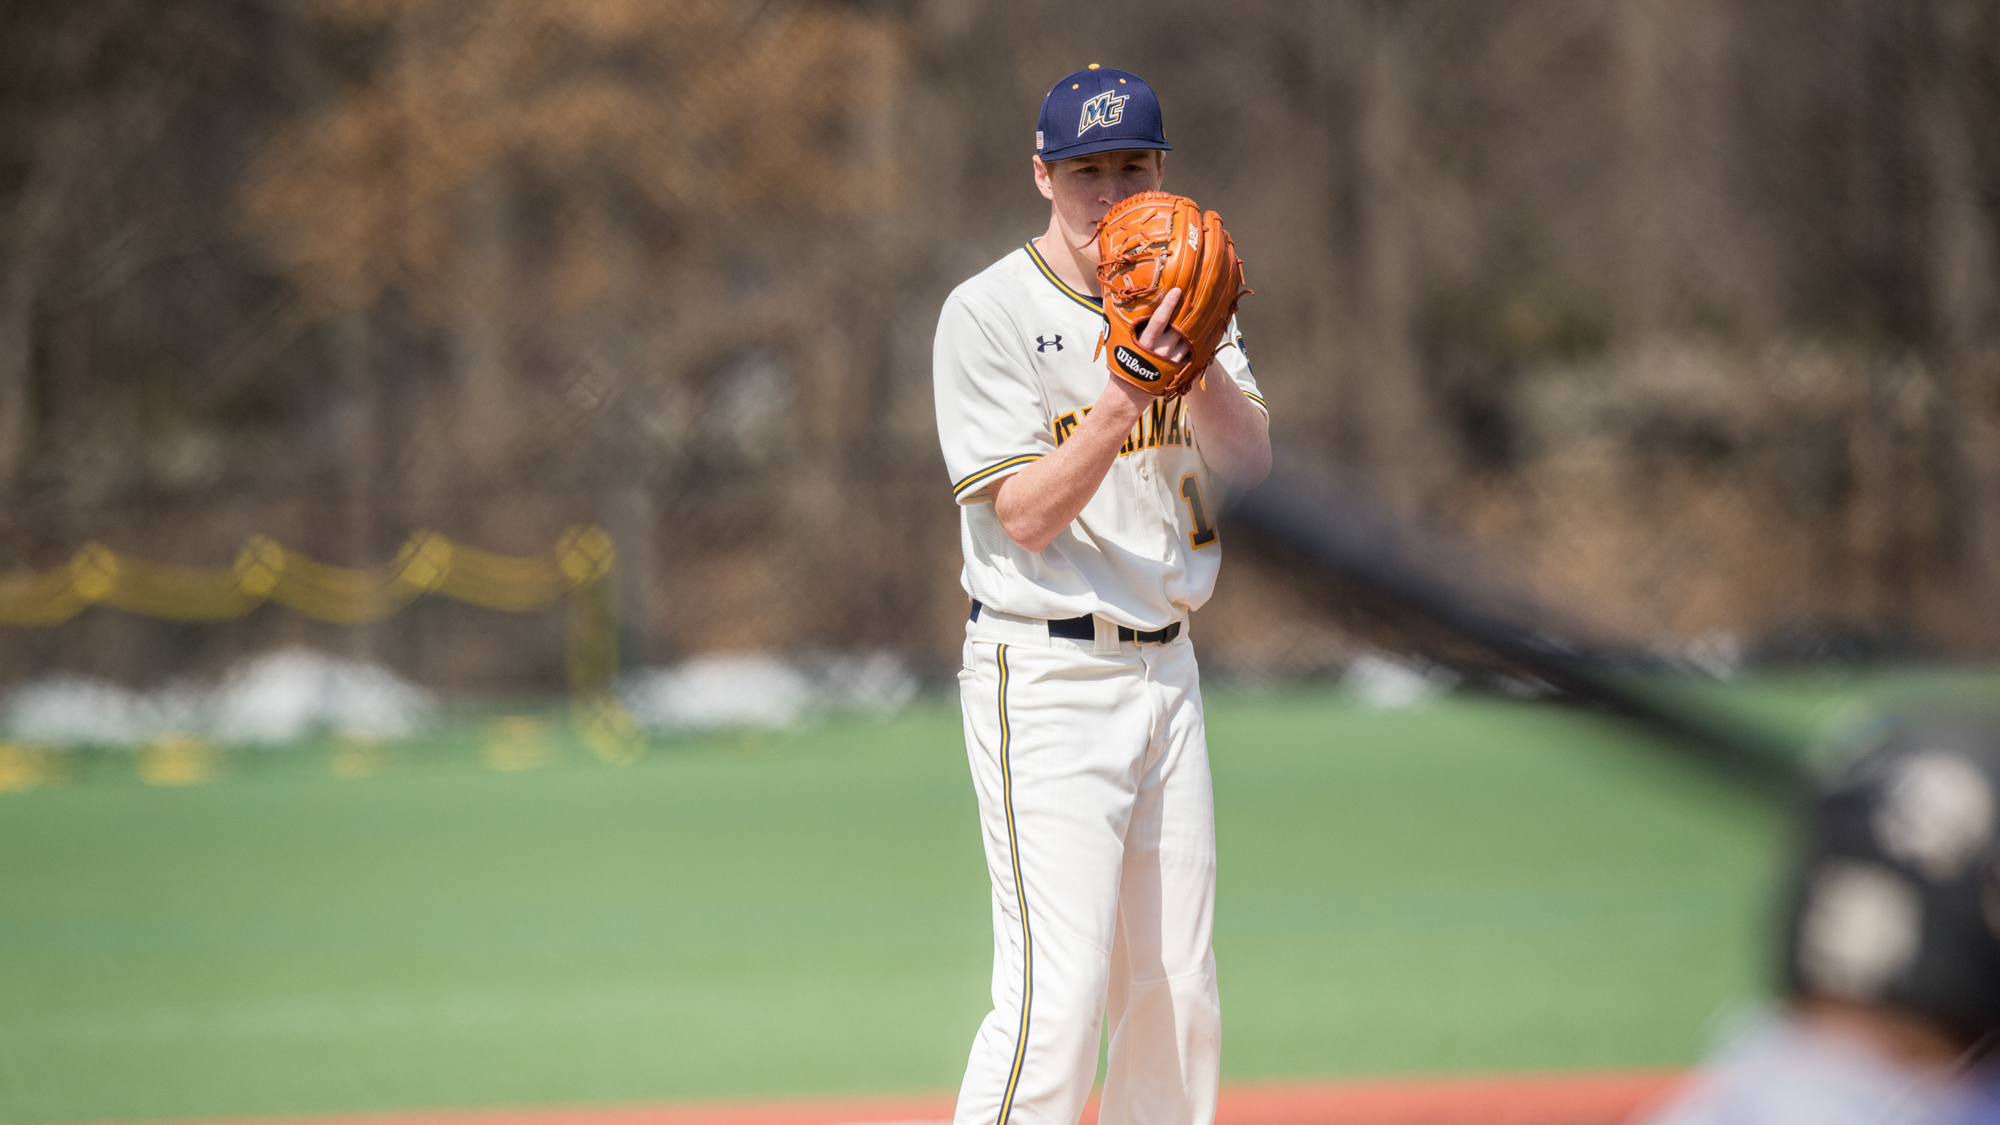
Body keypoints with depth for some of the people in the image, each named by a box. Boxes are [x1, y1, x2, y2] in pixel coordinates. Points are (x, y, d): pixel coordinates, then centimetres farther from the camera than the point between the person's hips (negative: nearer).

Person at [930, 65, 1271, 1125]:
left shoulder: (1179, 299, 10)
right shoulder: (988, 312, -8)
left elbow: (1249, 463, -1)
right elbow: (1026, 514, -15)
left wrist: (1195, 357, -18)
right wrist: (1124, 395, -26)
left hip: (1164, 667, 7)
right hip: (1043, 670, -6)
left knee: (1178, 992, 8)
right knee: (1057, 995, -15)